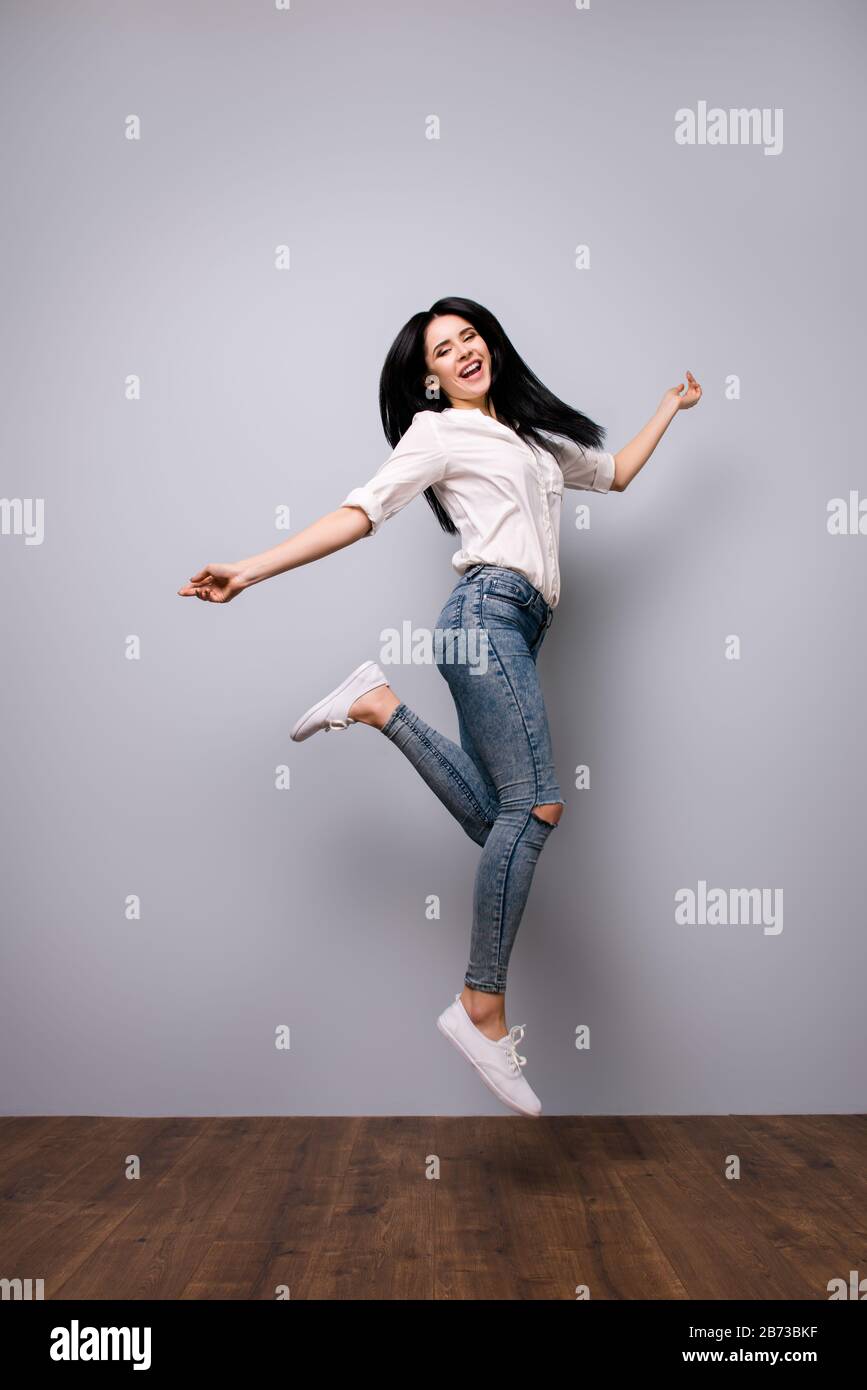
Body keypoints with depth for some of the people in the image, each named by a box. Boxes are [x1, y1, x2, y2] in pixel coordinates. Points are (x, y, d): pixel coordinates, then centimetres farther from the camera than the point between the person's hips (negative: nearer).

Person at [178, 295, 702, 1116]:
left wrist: (671, 406, 47)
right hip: (486, 614, -7)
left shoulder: (535, 434, 29)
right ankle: (482, 1010, -16)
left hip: (517, 631, 8)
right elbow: (361, 512, -2)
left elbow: (615, 472, 43)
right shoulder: (437, 433, 8)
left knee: (501, 823, -5)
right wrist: (252, 571, -13)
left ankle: (381, 706, 5)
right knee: (534, 806, -18)